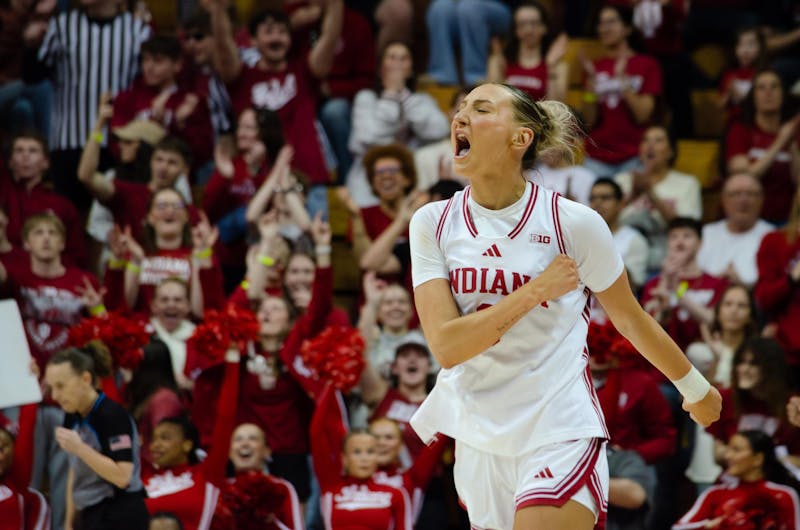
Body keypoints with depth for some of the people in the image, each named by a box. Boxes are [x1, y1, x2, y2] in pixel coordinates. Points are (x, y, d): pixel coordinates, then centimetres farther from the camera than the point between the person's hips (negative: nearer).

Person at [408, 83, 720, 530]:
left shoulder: (574, 223, -10)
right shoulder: (433, 223, -2)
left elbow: (630, 318, 6)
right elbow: (446, 347, -12)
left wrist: (695, 387, 17)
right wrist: (534, 291, -18)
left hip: (559, 433, -4)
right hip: (479, 438, 4)